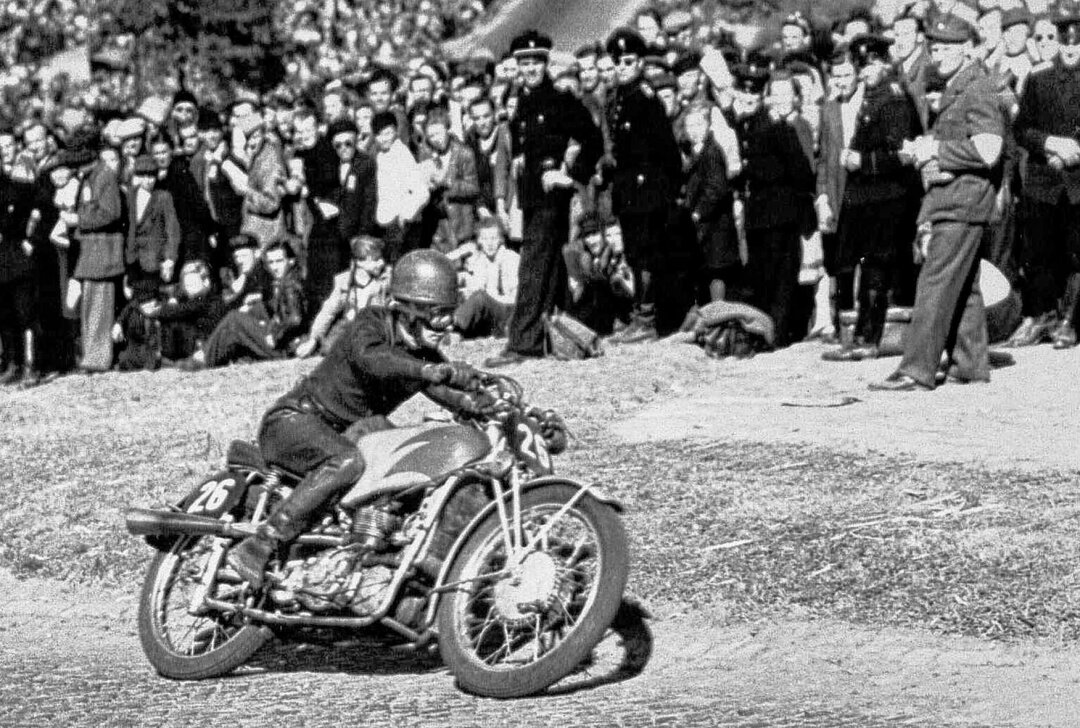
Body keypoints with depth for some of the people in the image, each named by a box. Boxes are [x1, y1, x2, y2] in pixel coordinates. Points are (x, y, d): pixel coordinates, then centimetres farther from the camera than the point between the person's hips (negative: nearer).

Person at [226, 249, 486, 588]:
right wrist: (430, 371, -53)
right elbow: (371, 358, -38)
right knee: (347, 462, -36)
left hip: (346, 433, 8)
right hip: (295, 419, -8)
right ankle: (256, 548, -41)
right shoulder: (371, 324, -16)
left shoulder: (427, 356, 7)